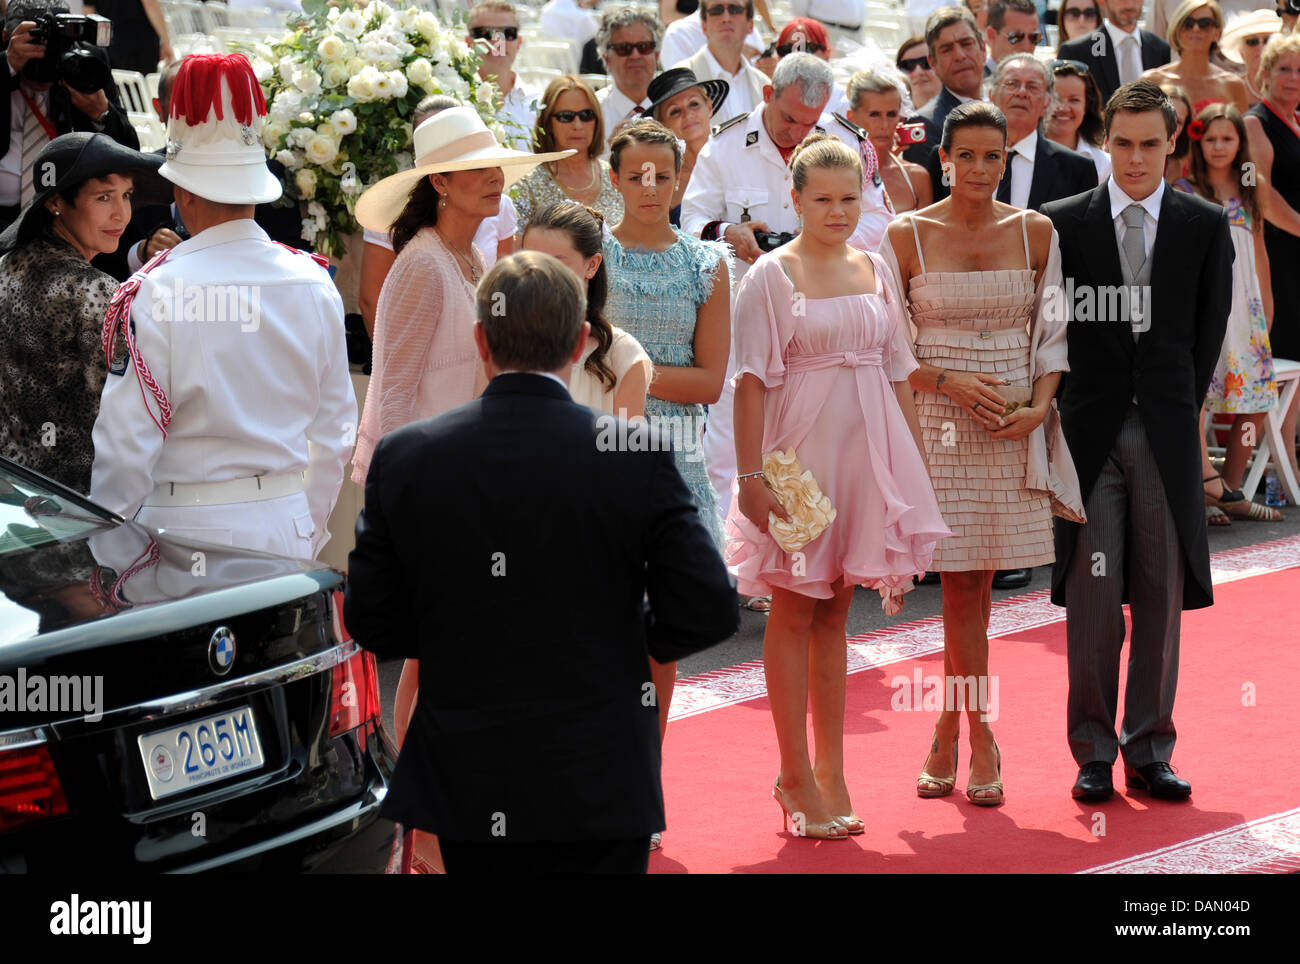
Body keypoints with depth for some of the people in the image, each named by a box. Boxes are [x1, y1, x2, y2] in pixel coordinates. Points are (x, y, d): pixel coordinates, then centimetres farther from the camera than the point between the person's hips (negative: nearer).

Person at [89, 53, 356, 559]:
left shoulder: (156, 295, -13)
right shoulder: (315, 284, 2)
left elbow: (125, 447, -10)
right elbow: (333, 435, 10)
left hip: (186, 534, -5)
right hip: (287, 528, 5)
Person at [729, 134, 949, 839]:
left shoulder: (873, 270, 10)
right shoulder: (771, 275, -4)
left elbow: (898, 373, 14)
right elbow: (750, 382, -8)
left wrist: (915, 464, 10)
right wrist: (751, 475, -14)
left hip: (867, 450, 5)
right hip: (799, 453, -4)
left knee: (834, 611, 10)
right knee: (794, 611, 1)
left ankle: (830, 769, 15)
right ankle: (796, 776, 6)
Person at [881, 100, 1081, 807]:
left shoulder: (1036, 232, 5)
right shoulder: (907, 236, -1)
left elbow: (1053, 331, 9)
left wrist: (1040, 404, -6)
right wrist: (947, 382, -12)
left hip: (1014, 426, 2)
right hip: (939, 423, -1)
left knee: (974, 580, 3)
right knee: (963, 583, -2)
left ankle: (949, 730, 15)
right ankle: (980, 743, 9)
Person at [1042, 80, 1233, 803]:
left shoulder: (1206, 226, 7)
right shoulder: (1063, 222, 5)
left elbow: (1210, 330, 9)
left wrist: (1181, 409, 4)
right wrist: (1066, 410, 2)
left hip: (1168, 431, 1)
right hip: (1091, 430, -1)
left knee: (1162, 591, 3)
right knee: (1092, 592, -3)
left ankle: (1150, 750, 11)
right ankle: (1094, 753, 5)